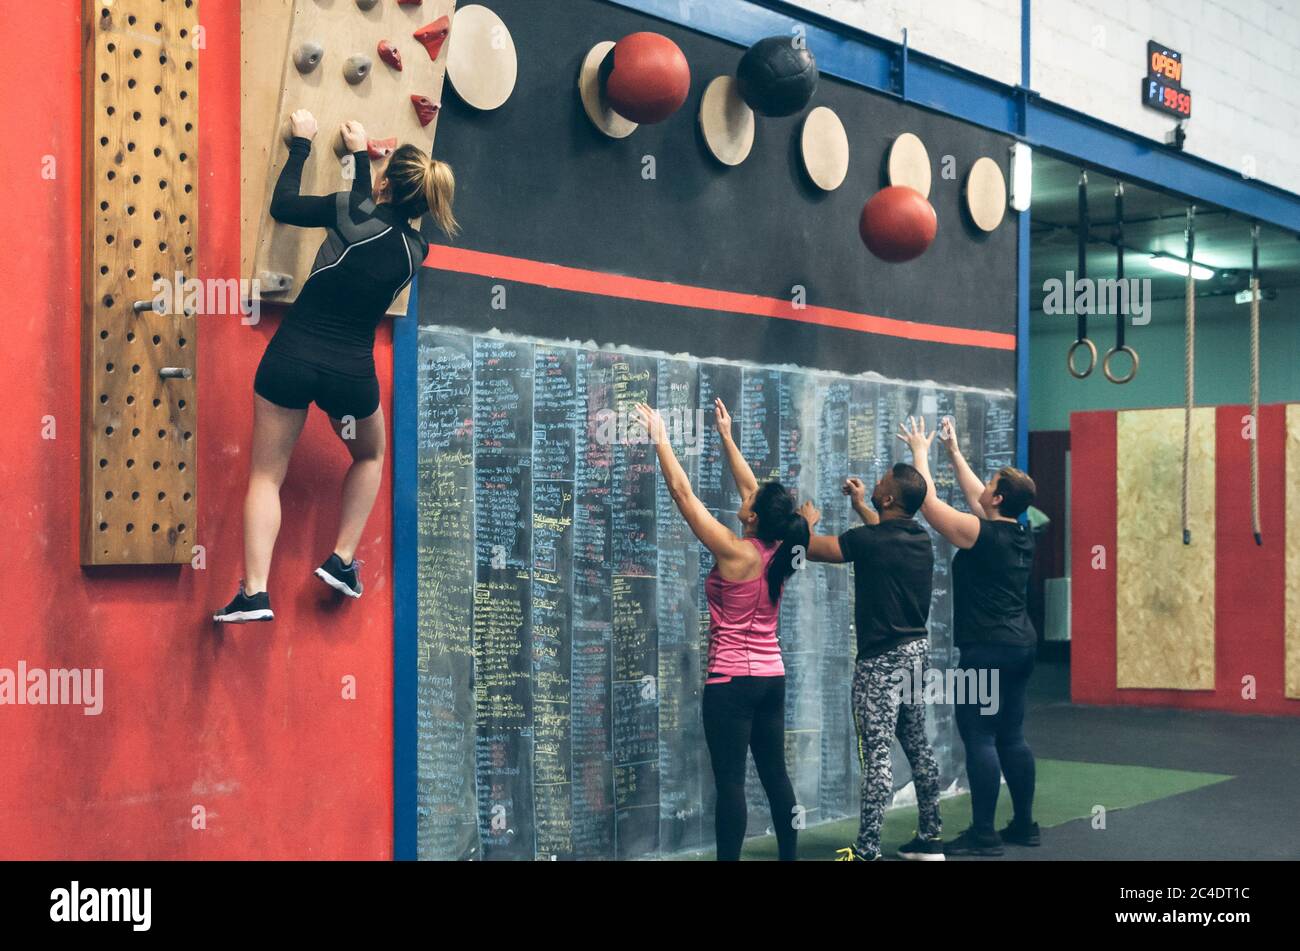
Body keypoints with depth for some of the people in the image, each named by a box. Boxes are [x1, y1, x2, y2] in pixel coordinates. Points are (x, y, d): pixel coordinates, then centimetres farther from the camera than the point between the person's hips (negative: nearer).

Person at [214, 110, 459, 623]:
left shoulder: (352, 212, -8)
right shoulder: (414, 250, 3)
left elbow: (283, 204, 5)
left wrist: (301, 143, 17)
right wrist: (360, 153, 31)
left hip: (290, 358, -2)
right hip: (352, 373, 2)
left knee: (266, 475, 9)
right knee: (370, 456, 31)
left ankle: (254, 592, -1)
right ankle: (342, 560, 20)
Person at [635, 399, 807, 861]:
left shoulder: (734, 552, -16)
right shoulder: (777, 552, 2)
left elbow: (683, 493, -13)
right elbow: (751, 488, 15)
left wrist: (660, 438, -5)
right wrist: (726, 436, 23)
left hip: (732, 680, -7)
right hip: (771, 677, 7)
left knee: (731, 780, -5)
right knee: (775, 773, 13)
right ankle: (788, 856, 18)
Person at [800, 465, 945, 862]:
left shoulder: (868, 542, -19)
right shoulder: (921, 538, 5)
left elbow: (810, 547, -11)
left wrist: (808, 520, 10)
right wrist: (859, 505, 37)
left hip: (882, 658, -8)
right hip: (917, 649, 8)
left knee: (876, 754, -8)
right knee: (917, 745, 15)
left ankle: (867, 851, -7)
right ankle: (930, 837, 22)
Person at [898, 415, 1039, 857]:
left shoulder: (979, 534, -13)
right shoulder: (1021, 535, 10)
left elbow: (929, 502, -8)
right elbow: (974, 496, 24)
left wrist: (920, 452, 5)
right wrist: (954, 451, 31)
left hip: (988, 649, -9)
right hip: (1020, 644, 9)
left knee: (979, 738, -5)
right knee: (1011, 737, 14)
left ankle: (983, 835, -4)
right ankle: (1024, 824, 18)